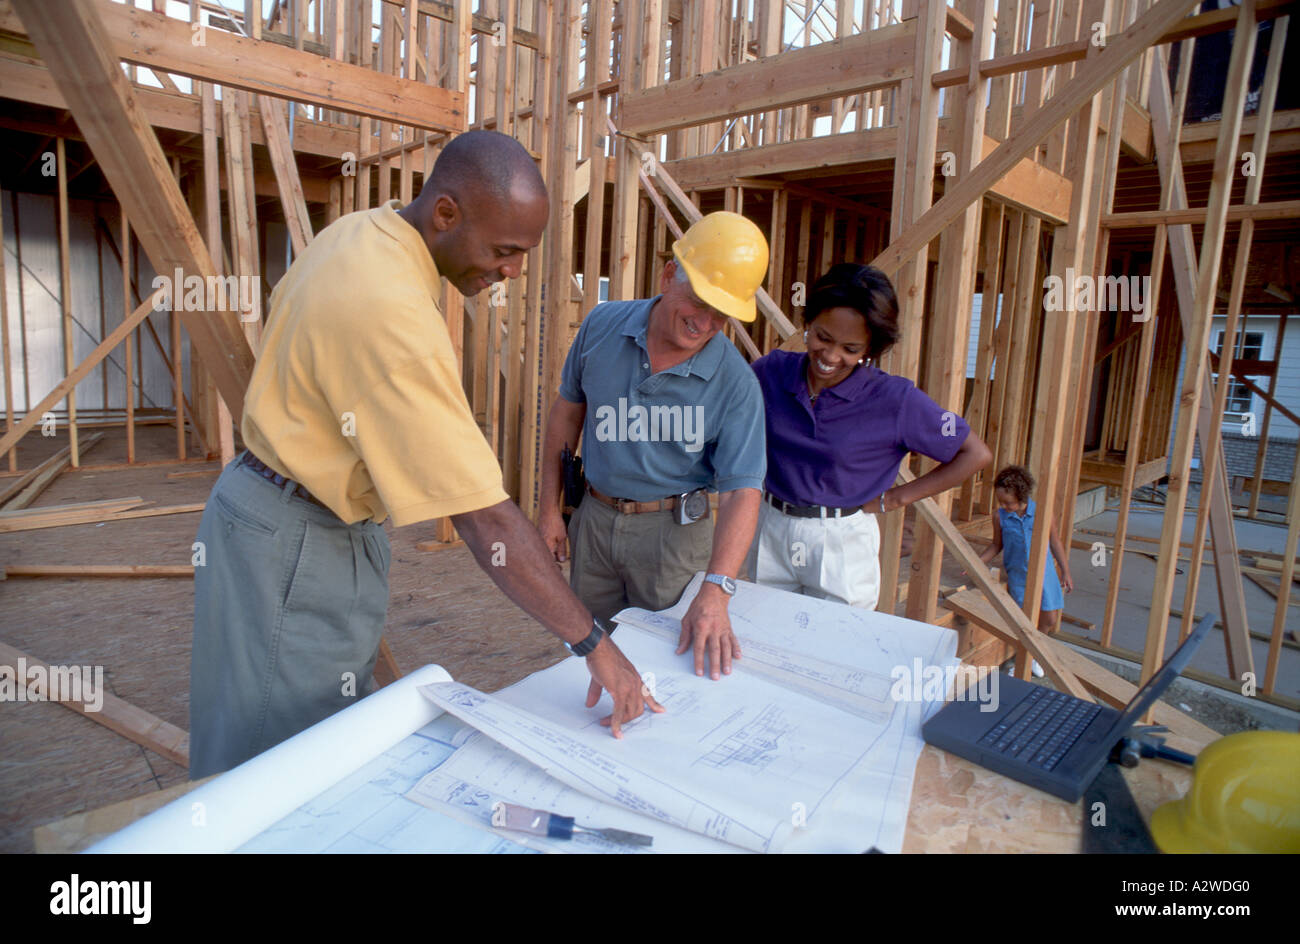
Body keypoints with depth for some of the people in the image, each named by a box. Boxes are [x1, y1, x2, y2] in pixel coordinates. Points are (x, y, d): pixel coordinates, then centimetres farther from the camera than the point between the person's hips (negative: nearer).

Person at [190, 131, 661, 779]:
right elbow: (485, 520, -33)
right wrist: (593, 645, -26)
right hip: (293, 547, -10)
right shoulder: (393, 317, -32)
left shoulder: (360, 229, 0)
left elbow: (283, 306, 20)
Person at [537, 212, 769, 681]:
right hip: (595, 517, 3)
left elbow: (741, 489, -21)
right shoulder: (603, 326, -8)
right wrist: (549, 509, 5)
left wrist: (715, 592, -35)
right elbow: (567, 412, 4)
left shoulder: (735, 383, -16)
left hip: (673, 531, -2)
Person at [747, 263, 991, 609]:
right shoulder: (770, 372, -7)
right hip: (771, 532, 3)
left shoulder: (894, 399, -14)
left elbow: (975, 454, -5)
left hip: (842, 546, -3)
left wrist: (893, 498, -7)